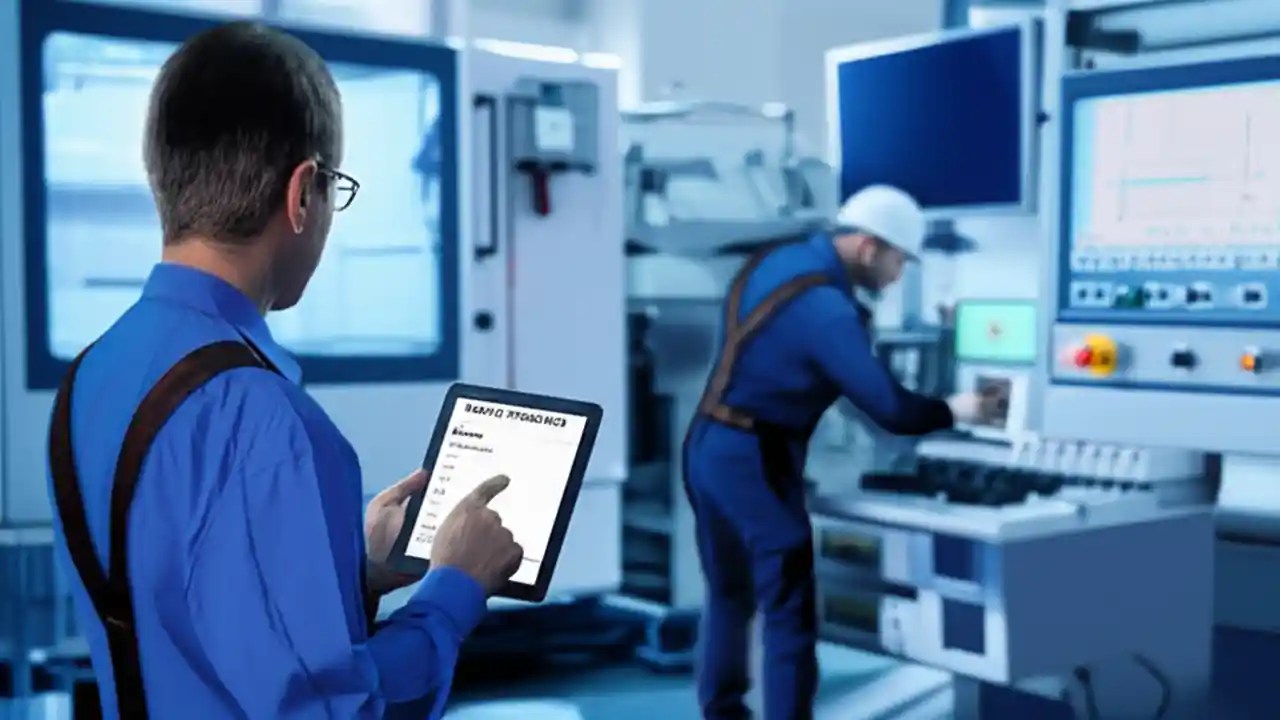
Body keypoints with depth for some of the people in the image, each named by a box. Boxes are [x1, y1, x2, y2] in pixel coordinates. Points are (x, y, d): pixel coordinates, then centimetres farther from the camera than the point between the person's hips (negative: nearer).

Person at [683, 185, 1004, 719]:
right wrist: (954, 411, 1)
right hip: (754, 460, -9)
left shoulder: (775, 260, 6)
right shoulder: (827, 309, -20)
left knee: (730, 596, 21)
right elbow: (889, 409, -16)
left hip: (707, 446, 9)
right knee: (789, 613, -3)